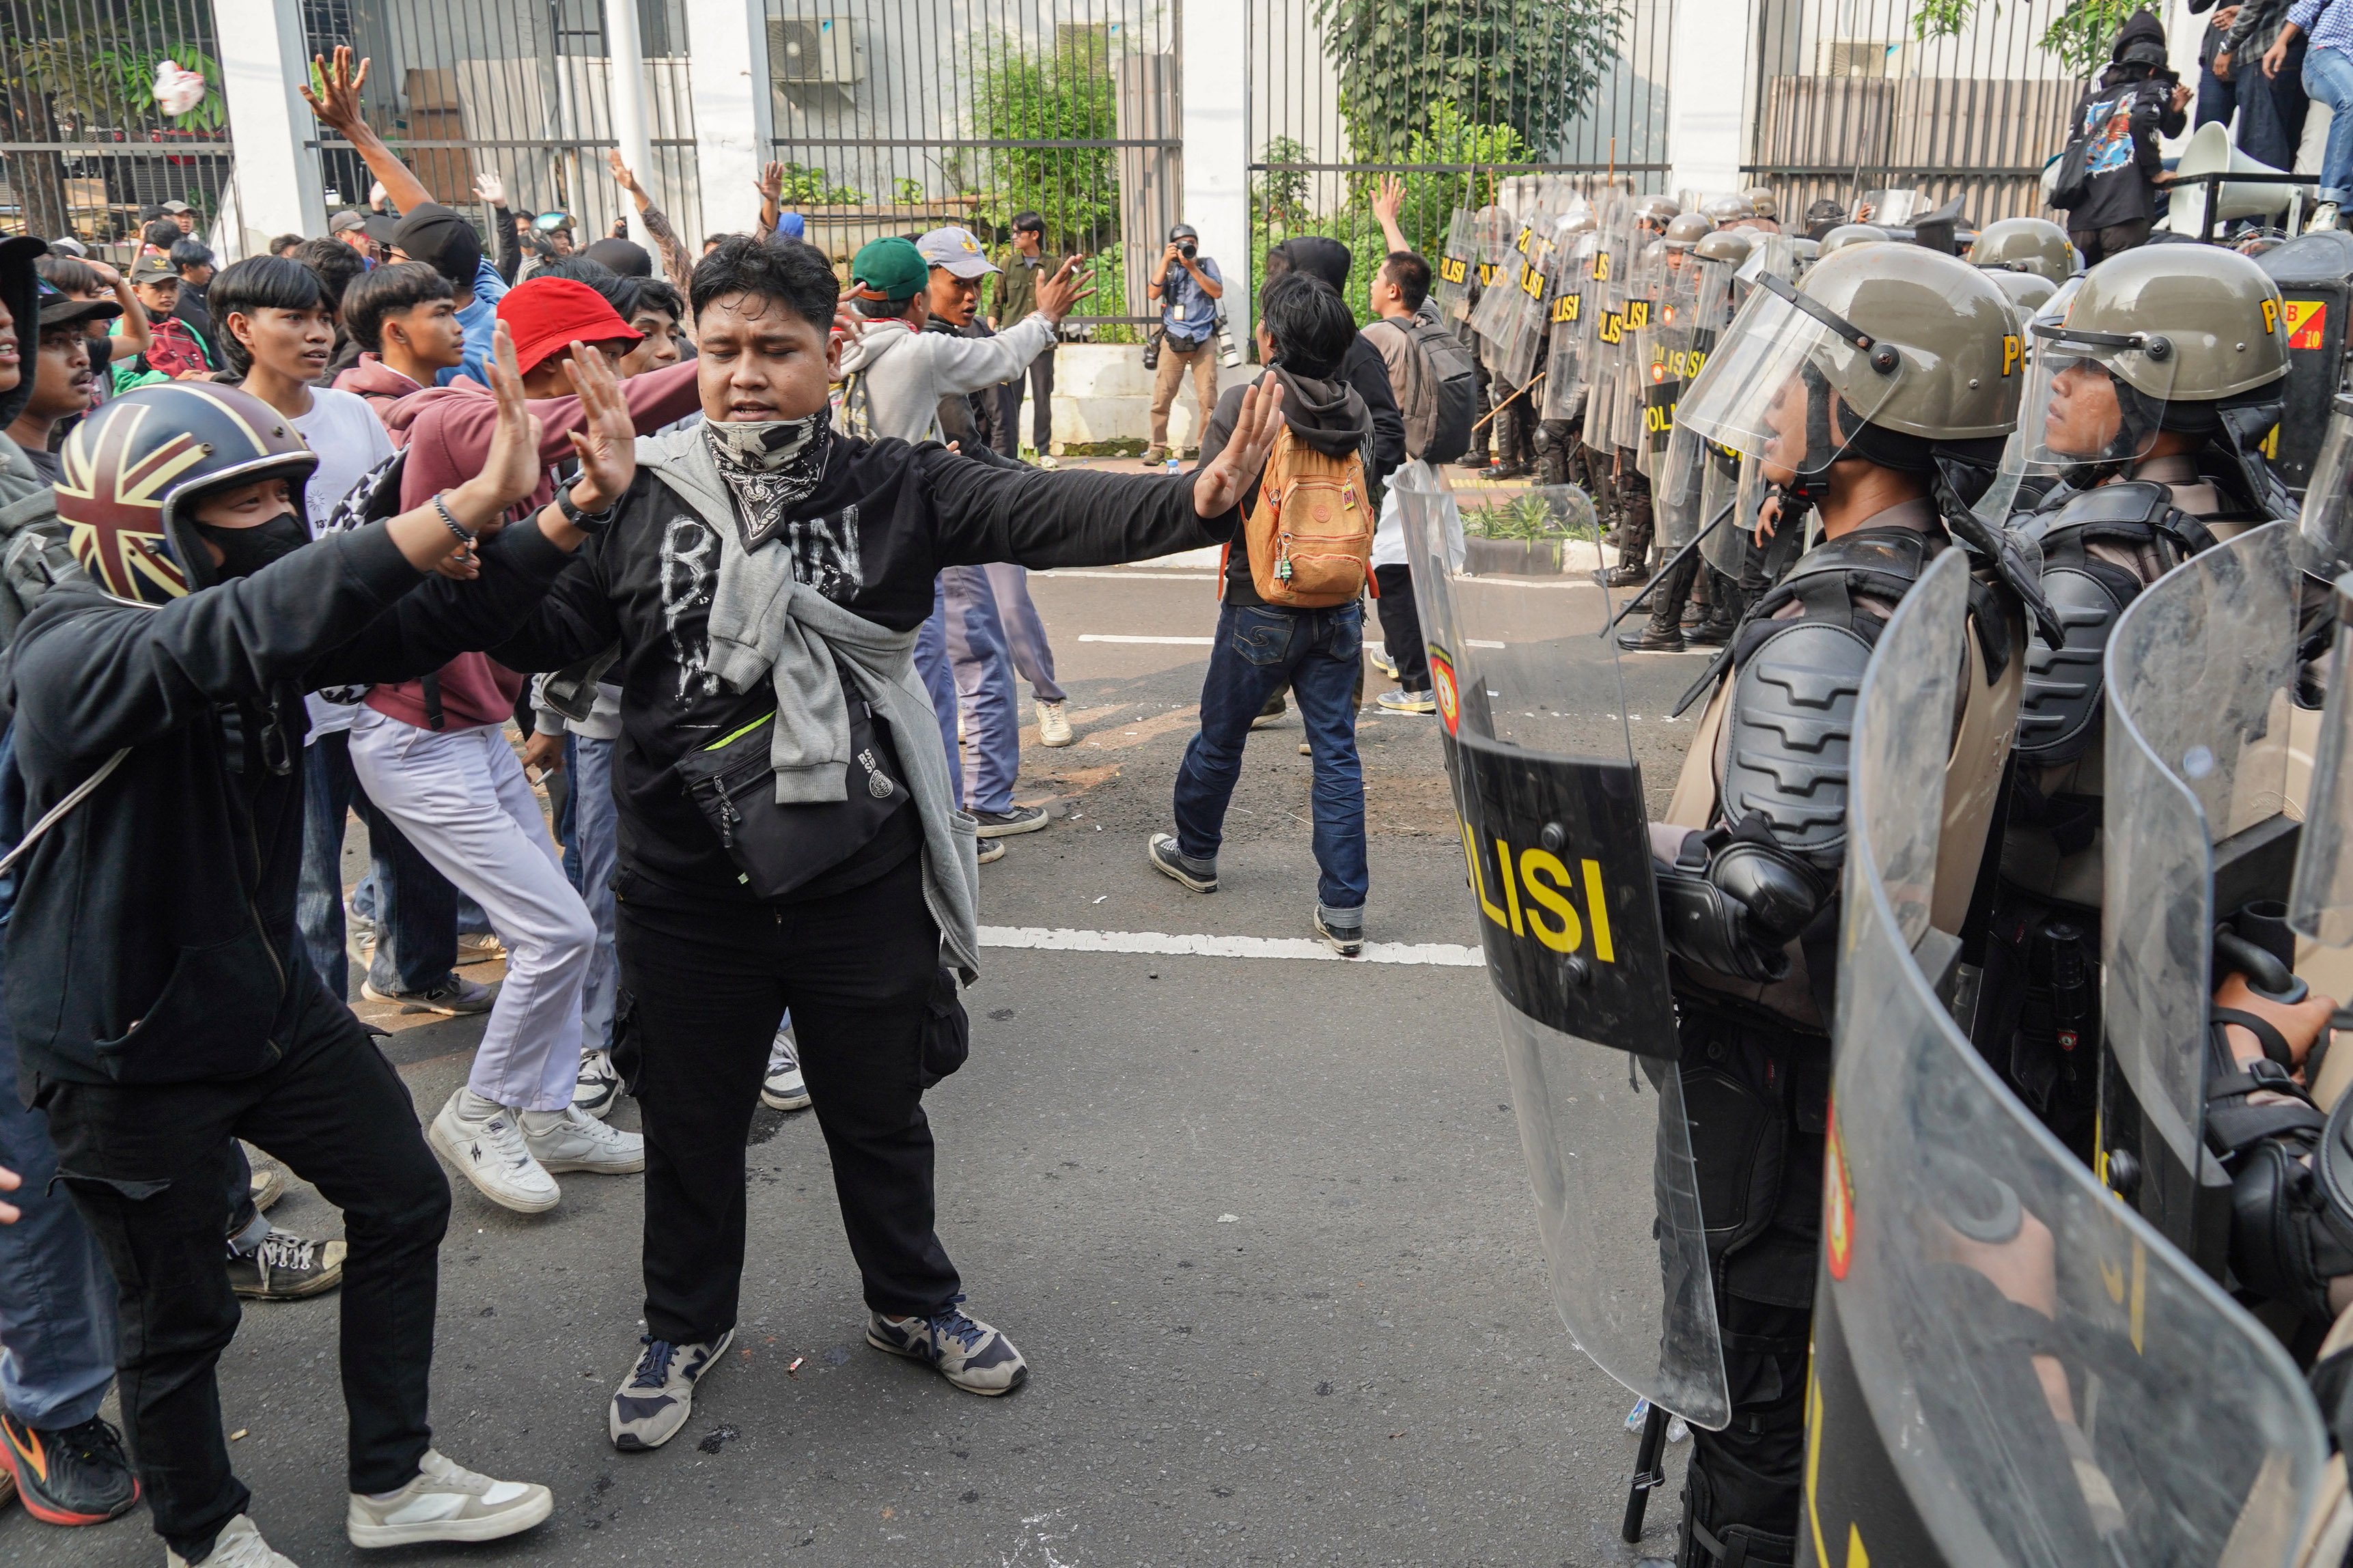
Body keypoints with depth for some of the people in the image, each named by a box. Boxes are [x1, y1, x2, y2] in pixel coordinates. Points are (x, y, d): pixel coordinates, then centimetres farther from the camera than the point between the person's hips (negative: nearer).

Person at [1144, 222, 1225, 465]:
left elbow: (1218, 292, -4)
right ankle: (1157, 447, 2)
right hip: (1173, 338, 0)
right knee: (1162, 396, -5)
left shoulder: (1206, 264, 11)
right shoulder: (1167, 267, 12)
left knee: (1208, 397, -5)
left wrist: (1192, 268, -10)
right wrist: (1166, 260, -7)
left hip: (1203, 338, 0)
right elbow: (1153, 293, -3)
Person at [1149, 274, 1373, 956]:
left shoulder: (1243, 405, -14)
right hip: (1340, 607, 3)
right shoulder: (1355, 409, 0)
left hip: (1261, 610, -3)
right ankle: (1343, 910, 5)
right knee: (1336, 753, 6)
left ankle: (1195, 852, 40)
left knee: (1220, 739, 18)